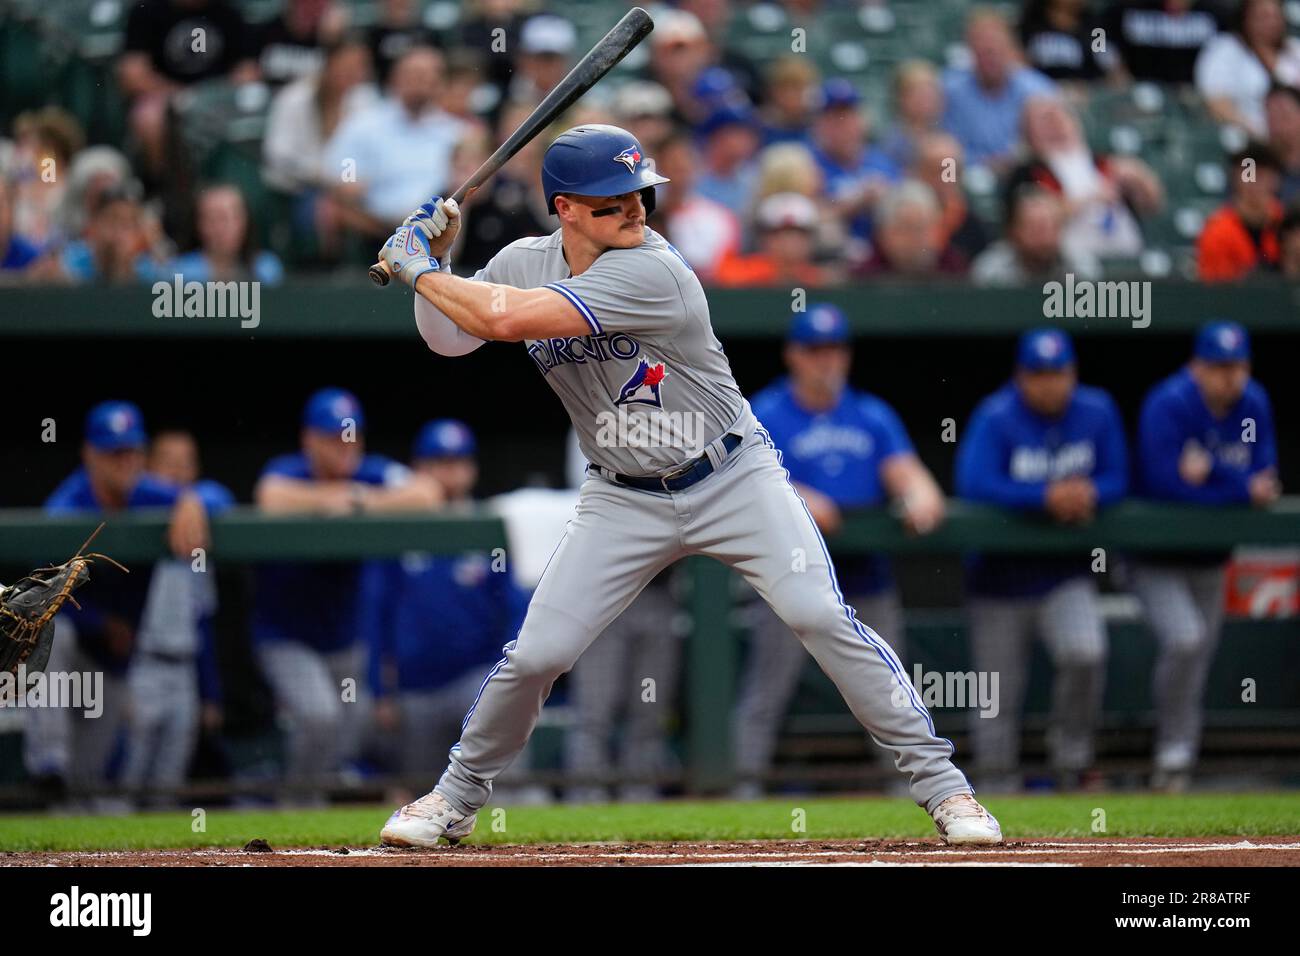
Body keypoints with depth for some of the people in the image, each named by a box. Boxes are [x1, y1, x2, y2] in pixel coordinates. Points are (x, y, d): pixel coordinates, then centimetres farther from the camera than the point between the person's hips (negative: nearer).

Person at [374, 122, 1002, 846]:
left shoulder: (653, 271, -25)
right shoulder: (525, 263, -3)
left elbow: (508, 319, -31)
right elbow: (449, 338, 6)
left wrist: (419, 268, -19)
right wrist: (434, 260, -10)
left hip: (736, 480, -4)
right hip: (626, 501, 4)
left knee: (822, 617, -18)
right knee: (536, 653, -4)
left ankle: (939, 781, -9)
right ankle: (457, 798, 19)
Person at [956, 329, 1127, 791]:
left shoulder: (1097, 412, 0)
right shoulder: (995, 418, -14)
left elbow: (1117, 479, 3)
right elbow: (974, 484, -26)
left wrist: (1088, 494, -21)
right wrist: (1047, 497, -32)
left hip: (1066, 574, 2)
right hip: (1000, 575, -2)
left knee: (1085, 653, -23)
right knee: (999, 695, 2)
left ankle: (1071, 761, -5)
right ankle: (998, 787, 17)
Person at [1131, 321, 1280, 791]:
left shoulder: (1254, 404, -1)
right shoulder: (1168, 404, -20)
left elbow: (1264, 477, -5)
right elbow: (1166, 483, -27)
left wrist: (1211, 471, -24)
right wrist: (1244, 491, -24)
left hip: (1210, 558, 6)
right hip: (1155, 561, -6)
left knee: (1197, 667, 7)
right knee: (1184, 638, -25)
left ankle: (1177, 767, 18)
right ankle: (1173, 757, -14)